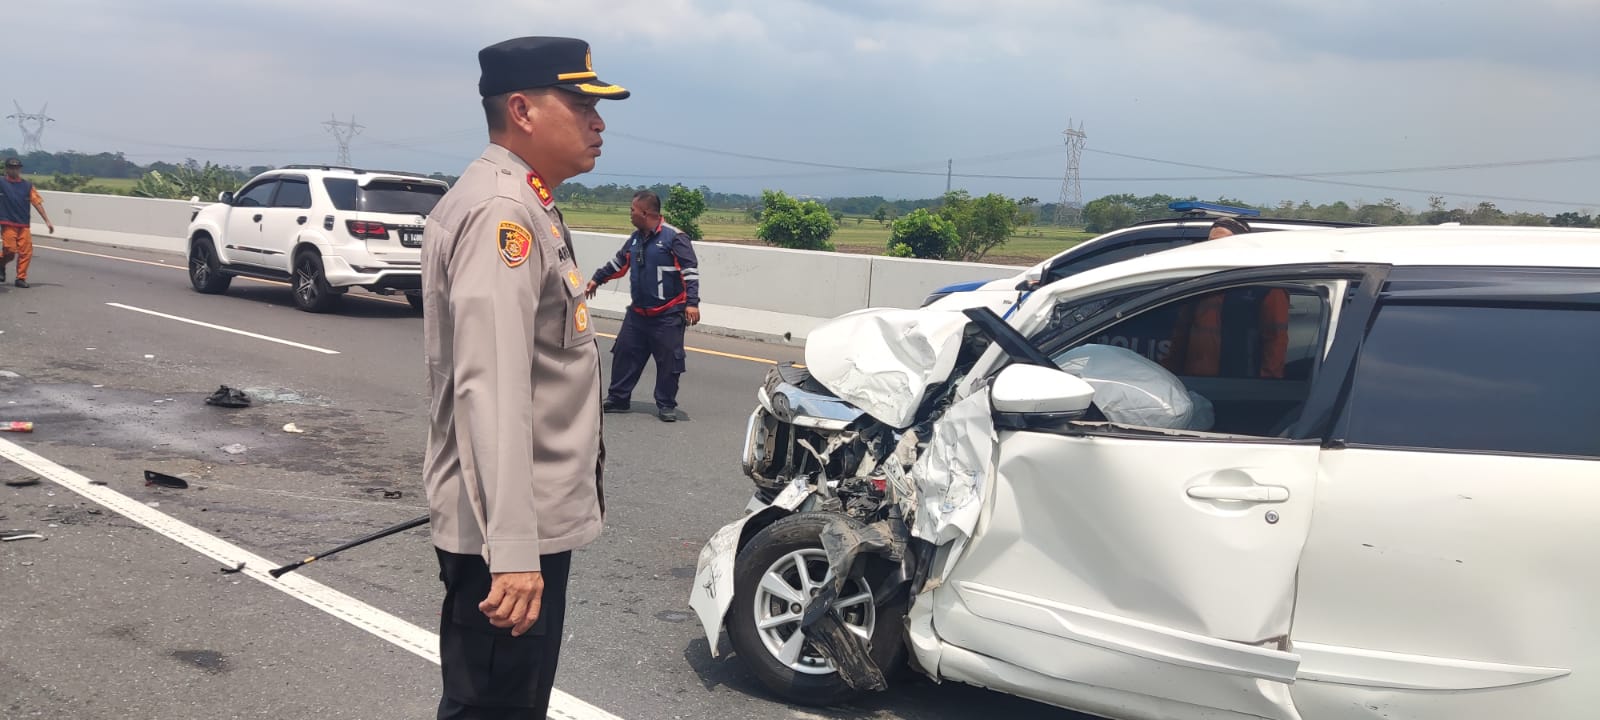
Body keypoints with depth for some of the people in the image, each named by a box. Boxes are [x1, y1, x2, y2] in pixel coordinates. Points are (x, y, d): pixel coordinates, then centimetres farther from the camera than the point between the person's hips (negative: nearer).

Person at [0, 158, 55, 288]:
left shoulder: (27, 186, 10)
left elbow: (37, 202, 6)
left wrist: (47, 221, 2)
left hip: (24, 225, 2)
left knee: (26, 252, -4)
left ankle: (21, 278, 6)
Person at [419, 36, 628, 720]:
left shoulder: (524, 205, 15)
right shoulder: (501, 210, -19)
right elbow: (491, 389, -29)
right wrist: (512, 550, -35)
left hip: (529, 516, 10)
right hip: (509, 530, -10)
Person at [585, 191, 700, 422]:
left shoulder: (674, 237, -13)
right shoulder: (635, 238, 9)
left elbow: (690, 271, -15)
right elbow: (619, 263, 25)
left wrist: (692, 303, -22)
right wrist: (597, 279, 32)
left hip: (668, 315, -7)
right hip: (637, 313, 7)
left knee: (669, 361, 0)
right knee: (624, 353, 8)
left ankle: (666, 405, 12)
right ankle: (618, 398, 20)